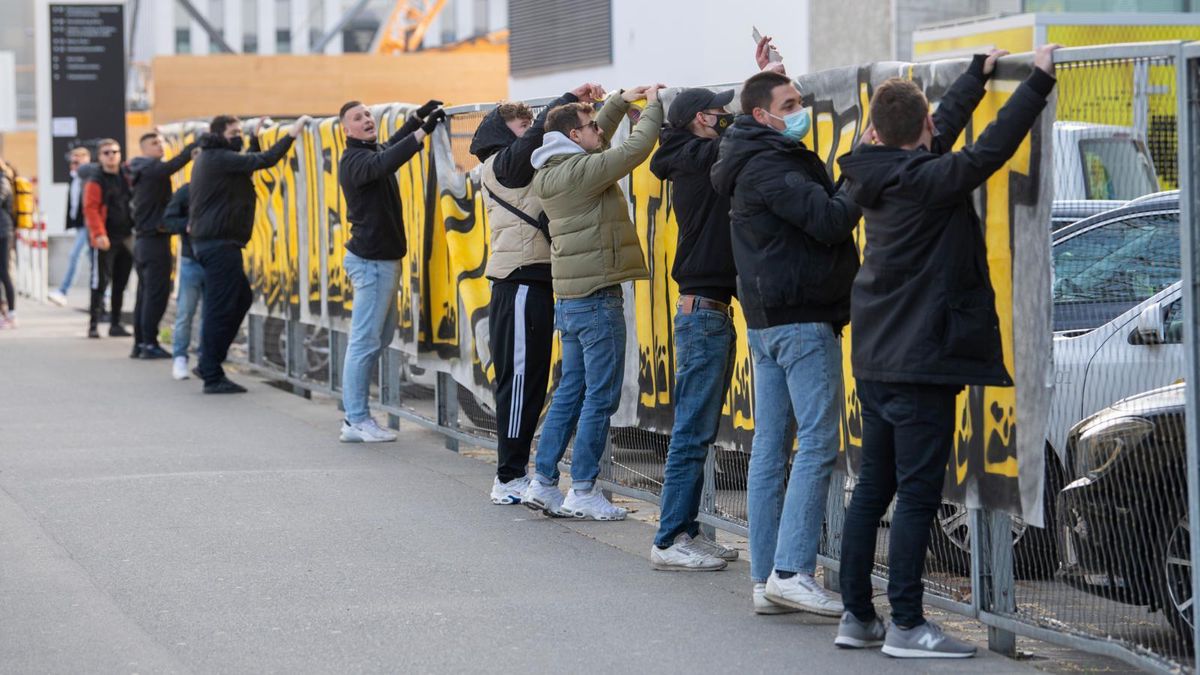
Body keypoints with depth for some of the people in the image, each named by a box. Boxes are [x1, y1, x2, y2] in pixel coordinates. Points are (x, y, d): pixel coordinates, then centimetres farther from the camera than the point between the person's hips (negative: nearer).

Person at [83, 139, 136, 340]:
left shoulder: (127, 176, 9)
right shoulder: (96, 181, -6)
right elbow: (90, 209, -13)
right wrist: (99, 234, -22)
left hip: (126, 237, 6)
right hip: (105, 240, -6)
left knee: (120, 283, 9)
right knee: (100, 283, -6)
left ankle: (116, 323, 17)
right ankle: (93, 324, -2)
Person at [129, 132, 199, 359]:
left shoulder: (141, 173, 18)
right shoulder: (152, 169, -11)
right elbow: (174, 164, -30)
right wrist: (197, 144, -27)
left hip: (142, 240, 9)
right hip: (156, 240, -9)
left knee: (145, 294, 10)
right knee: (156, 294, -7)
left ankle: (140, 344, 11)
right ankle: (149, 344, -8)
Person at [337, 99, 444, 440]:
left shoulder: (374, 150, 14)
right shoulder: (354, 160, -15)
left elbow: (391, 147, 35)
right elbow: (384, 164, -35)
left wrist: (418, 117, 21)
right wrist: (423, 131, -39)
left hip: (383, 258, 10)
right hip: (370, 259, -10)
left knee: (382, 336, 15)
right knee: (365, 341, -8)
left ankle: (356, 413, 18)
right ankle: (356, 421, -6)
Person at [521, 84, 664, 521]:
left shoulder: (550, 173, 11)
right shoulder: (581, 171, -16)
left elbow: (597, 144, 28)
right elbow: (635, 150, -17)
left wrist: (621, 102, 25)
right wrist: (653, 108, -1)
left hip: (570, 299, 9)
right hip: (597, 298, -9)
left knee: (571, 391, 14)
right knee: (600, 397, -3)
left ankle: (543, 483, 15)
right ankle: (583, 492, -2)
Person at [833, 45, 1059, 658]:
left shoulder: (880, 177, 8)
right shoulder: (926, 181, -16)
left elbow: (945, 128, 22)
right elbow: (990, 149, -22)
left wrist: (979, 73, 33)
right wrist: (1037, 82, -14)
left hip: (874, 362, 9)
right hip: (920, 365, -9)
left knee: (873, 487, 13)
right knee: (918, 493, -5)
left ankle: (856, 616, 17)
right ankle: (906, 625, -3)